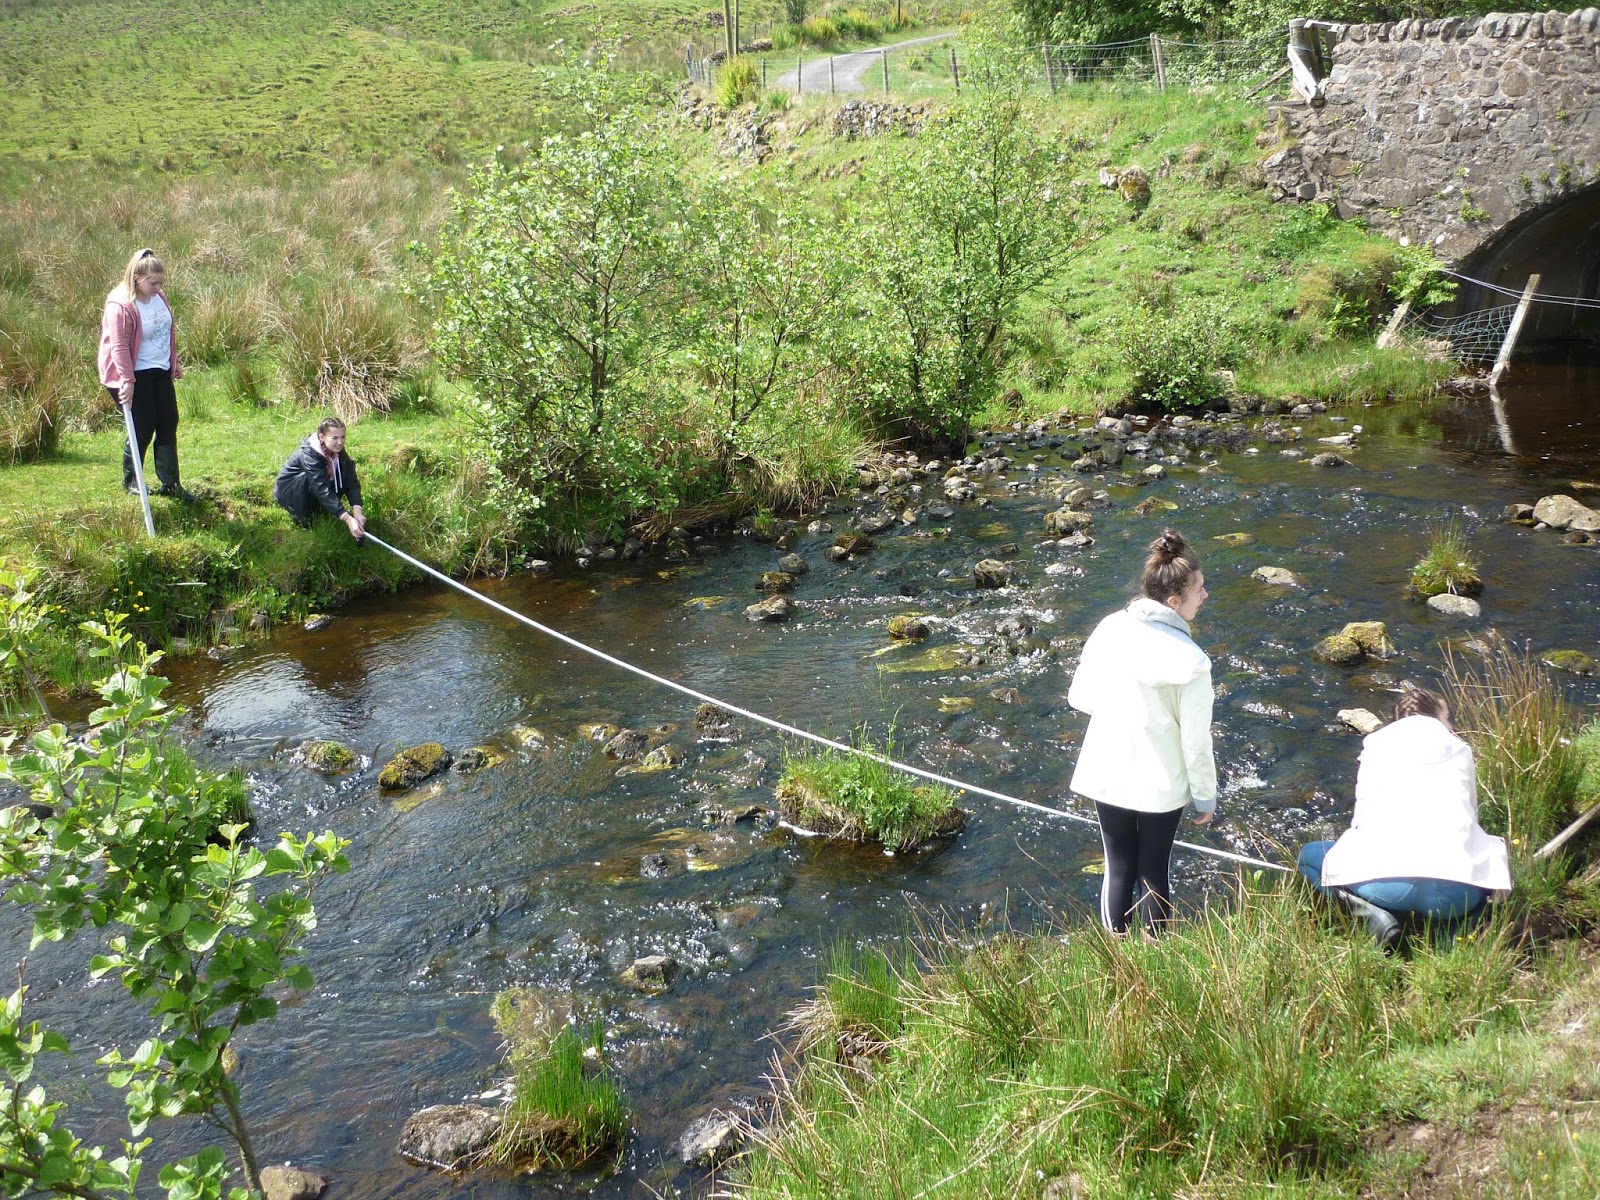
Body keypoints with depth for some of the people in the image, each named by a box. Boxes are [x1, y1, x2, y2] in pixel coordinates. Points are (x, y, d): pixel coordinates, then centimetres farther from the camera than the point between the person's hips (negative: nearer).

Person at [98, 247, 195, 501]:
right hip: (136, 376, -8)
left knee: (169, 425, 6)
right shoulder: (120, 306, -20)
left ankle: (170, 483, 12)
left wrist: (174, 362, 24)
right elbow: (119, 346, -22)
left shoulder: (159, 297, 4)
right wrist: (127, 381, -26)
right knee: (142, 429, -3)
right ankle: (131, 480, 18)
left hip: (161, 372, 8)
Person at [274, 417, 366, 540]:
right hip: (287, 491, -6)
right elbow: (322, 489, -42)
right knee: (310, 479, -35)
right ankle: (301, 515, -12)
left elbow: (351, 481, -22)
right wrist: (348, 519, -51)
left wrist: (357, 510, -40)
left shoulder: (337, 451, -16)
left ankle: (317, 509, 1)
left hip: (313, 493, 6)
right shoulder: (309, 454, -34)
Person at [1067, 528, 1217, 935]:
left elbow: (1079, 697, 1)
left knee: (1118, 869, 18)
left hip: (1106, 776, 3)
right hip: (1160, 784, -3)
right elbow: (1196, 739, -15)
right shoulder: (1189, 660, -23)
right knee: (1154, 873, 16)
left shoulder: (1109, 628, -11)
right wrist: (1205, 796, -1)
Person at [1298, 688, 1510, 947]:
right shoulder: (1459, 750, 23)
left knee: (1309, 855, 25)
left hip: (1383, 880, -1)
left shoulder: (1377, 745, 21)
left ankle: (1372, 913, -4)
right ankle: (1450, 925, 3)